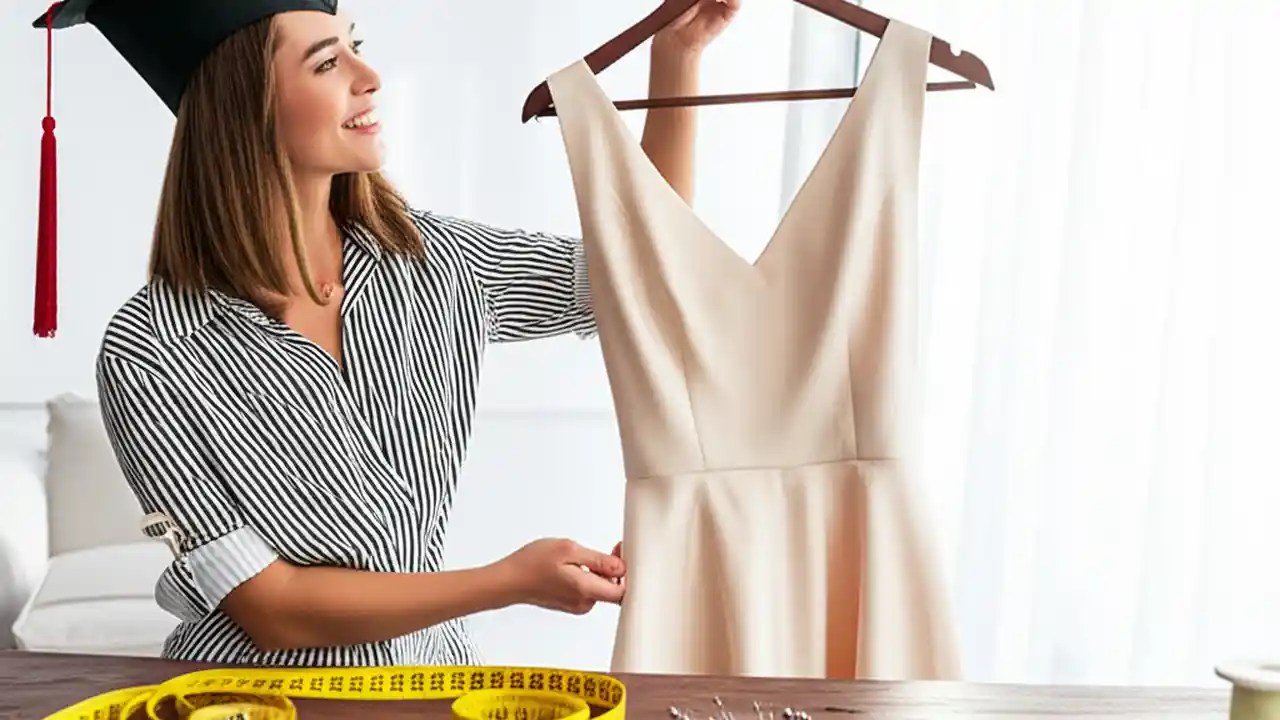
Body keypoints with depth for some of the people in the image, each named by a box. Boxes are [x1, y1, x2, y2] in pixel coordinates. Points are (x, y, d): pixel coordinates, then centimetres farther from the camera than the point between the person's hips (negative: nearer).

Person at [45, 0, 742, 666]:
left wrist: (675, 58, -2)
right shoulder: (146, 352, -15)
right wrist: (512, 581, -21)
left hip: (432, 669, 5)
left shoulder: (430, 258, -2)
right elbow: (270, 609, -14)